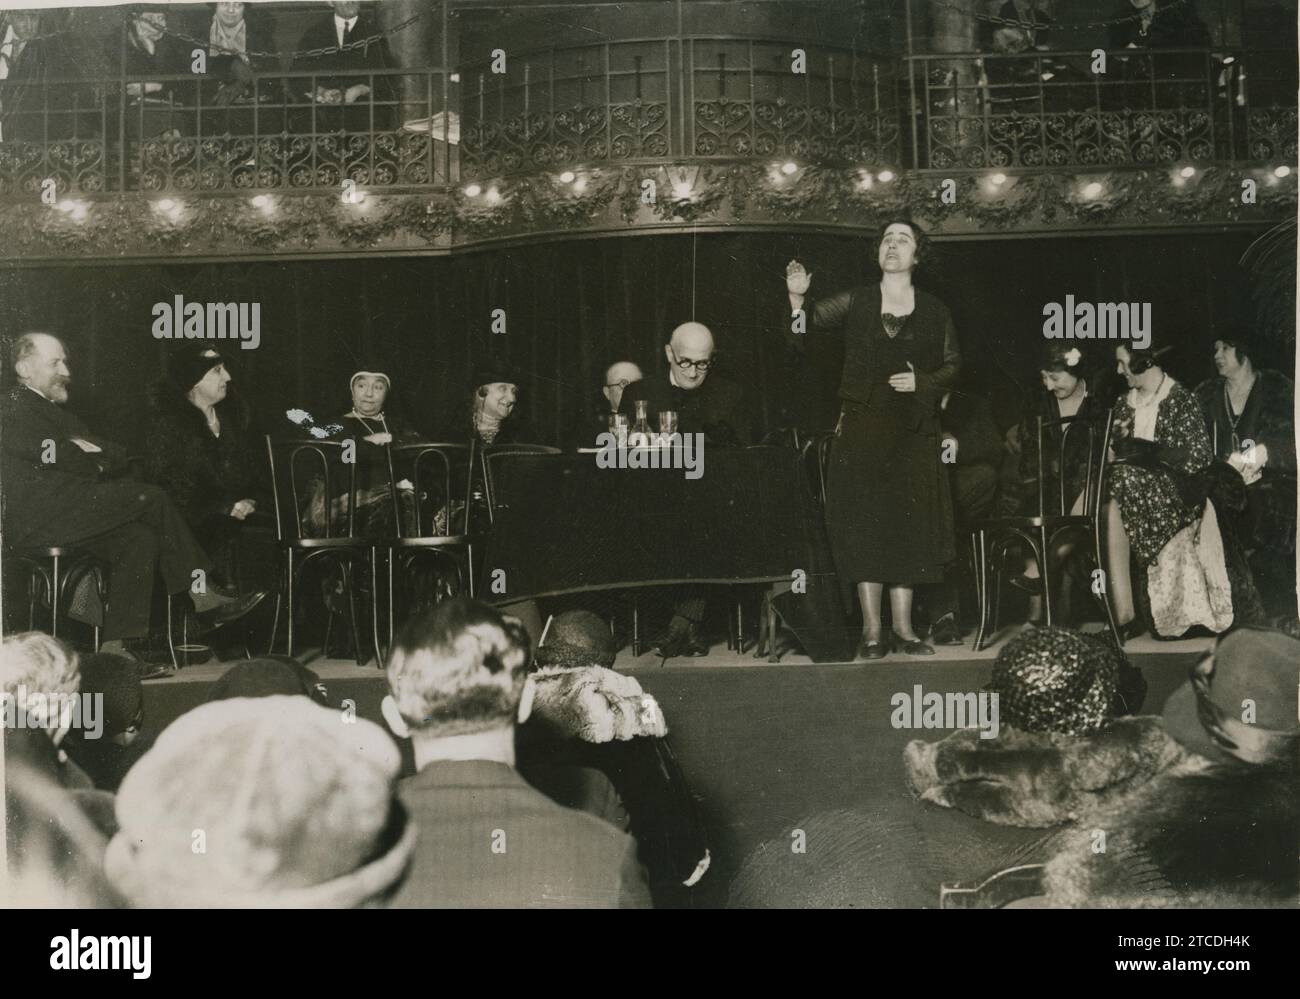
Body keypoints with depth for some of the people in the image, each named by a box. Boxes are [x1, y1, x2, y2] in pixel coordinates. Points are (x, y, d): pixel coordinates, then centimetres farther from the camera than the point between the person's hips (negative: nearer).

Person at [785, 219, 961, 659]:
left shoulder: (934, 311, 9)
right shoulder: (855, 302, 6)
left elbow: (952, 364, 11)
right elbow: (813, 319, -6)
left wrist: (923, 382, -7)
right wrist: (798, 297, -27)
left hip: (912, 431, 1)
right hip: (861, 429, -1)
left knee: (908, 525, 2)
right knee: (863, 524, -3)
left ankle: (903, 627, 10)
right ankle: (872, 629, 1)